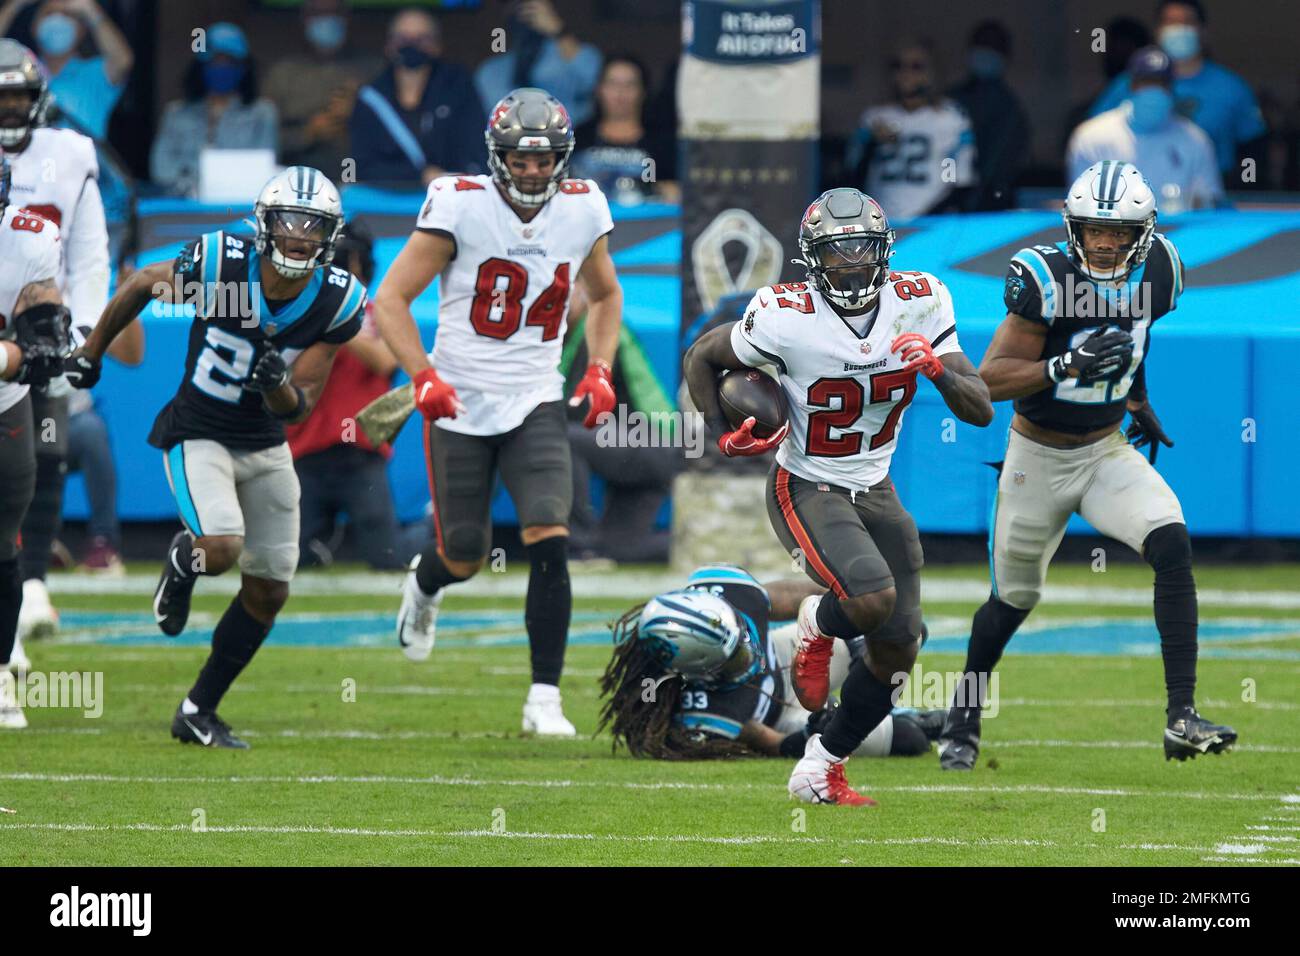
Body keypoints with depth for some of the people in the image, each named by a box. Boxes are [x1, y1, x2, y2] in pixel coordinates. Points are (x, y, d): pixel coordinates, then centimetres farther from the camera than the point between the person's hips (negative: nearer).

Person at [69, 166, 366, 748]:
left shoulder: (337, 303, -13)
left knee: (268, 591, 6)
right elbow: (140, 286, -1)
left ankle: (198, 712, 23)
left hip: (266, 447, 4)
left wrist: (279, 387, -33)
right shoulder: (217, 264, -22)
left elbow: (300, 408, -9)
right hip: (198, 434, -4)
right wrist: (91, 353, 10)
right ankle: (181, 563, 12)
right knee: (220, 550, -27)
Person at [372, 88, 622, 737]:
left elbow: (604, 294, 19)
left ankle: (544, 699, -9)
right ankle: (424, 584, 46)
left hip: (534, 404, 2)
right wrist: (424, 377, -22)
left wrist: (599, 371, 4)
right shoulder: (461, 207, -14)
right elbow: (391, 300, -10)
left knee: (550, 543, -16)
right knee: (465, 559, 7)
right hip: (460, 405, -2)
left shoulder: (581, 211, -1)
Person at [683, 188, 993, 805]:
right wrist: (723, 435, -13)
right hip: (806, 491, -5)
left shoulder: (918, 304, -9)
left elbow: (981, 411, -9)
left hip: (874, 491, 5)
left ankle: (820, 771, 23)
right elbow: (701, 360, -1)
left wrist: (938, 367, -28)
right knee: (872, 599, -30)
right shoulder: (784, 318, -20)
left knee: (896, 650, 4)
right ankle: (816, 626, 7)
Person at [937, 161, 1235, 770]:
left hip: (1108, 451, 3)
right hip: (1039, 458, -3)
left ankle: (1182, 719, -22)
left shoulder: (1155, 272, -7)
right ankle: (964, 717, 40)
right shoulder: (1046, 280, -24)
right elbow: (991, 379, -23)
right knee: (1014, 598, 12)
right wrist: (1070, 366, -35)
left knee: (1172, 546, -21)